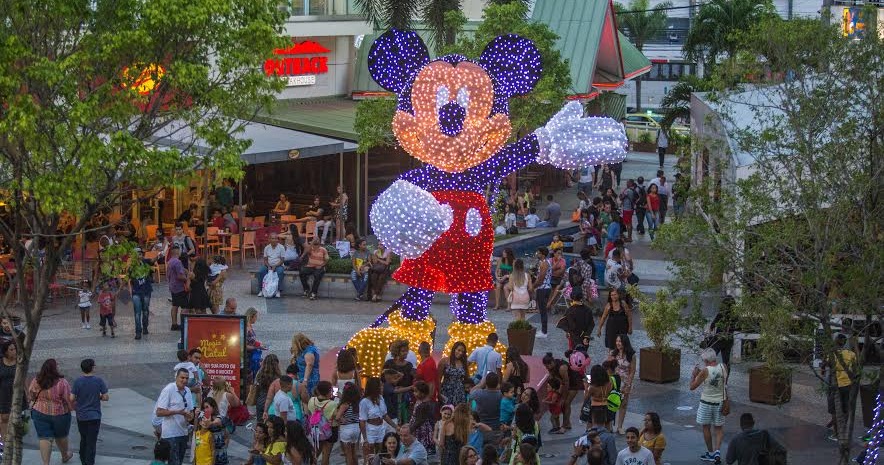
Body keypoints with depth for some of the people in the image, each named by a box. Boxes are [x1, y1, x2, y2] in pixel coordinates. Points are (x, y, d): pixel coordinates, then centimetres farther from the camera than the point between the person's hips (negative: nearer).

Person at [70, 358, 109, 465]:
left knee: (83, 439, 19)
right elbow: (106, 397, -8)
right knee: (91, 441, 1)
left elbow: (71, 399, -10)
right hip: (94, 416, -2)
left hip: (81, 416, 2)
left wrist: (74, 407, 11)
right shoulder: (99, 381, -10)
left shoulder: (78, 381, -8)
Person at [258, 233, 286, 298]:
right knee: (260, 271, -25)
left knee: (280, 272, -37)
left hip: (278, 265, -3)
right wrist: (268, 266, -13)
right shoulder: (267, 248, 6)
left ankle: (278, 291, -31)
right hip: (268, 265, 3)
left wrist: (275, 266, -20)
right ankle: (262, 290, -18)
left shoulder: (281, 247, -4)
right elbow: (265, 259, 7)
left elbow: (282, 260, -6)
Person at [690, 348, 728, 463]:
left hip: (707, 403, -4)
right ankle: (717, 450, -3)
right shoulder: (723, 368, -7)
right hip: (720, 402, 4)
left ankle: (710, 453, 20)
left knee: (706, 428, 13)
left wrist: (694, 375, 5)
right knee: (719, 428, 14)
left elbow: (692, 387, -13)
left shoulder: (705, 371, -19)